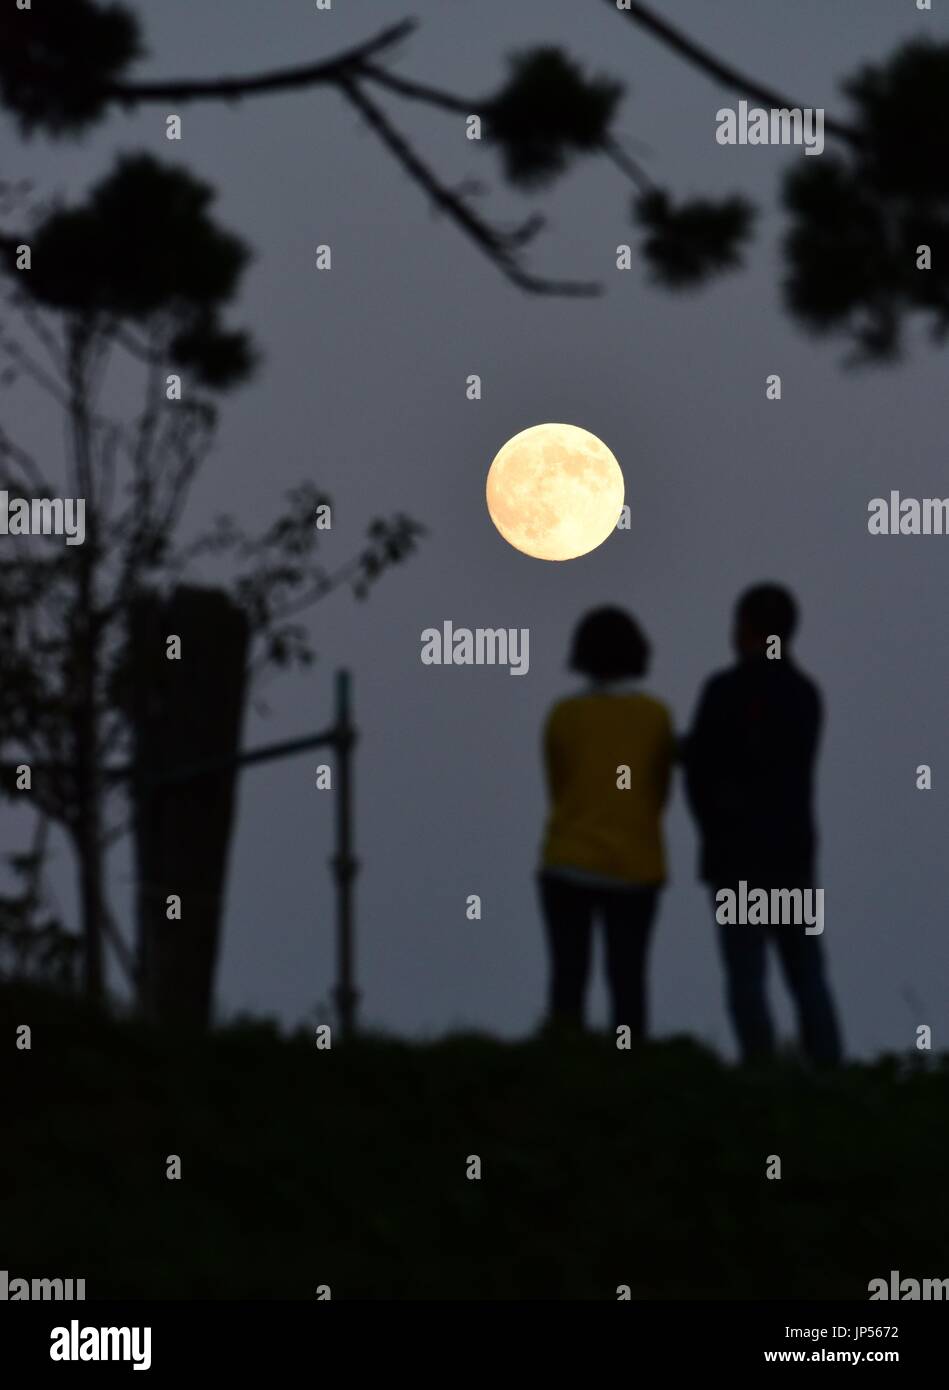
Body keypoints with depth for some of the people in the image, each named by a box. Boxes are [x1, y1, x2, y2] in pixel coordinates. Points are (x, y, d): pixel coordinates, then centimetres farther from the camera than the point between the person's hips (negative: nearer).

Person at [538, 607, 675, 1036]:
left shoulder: (563, 716, -3)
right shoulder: (656, 717, -2)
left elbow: (558, 789, 5)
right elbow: (659, 794, 7)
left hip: (569, 865, -1)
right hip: (634, 867, 1)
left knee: (569, 977, 0)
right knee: (627, 978, 3)